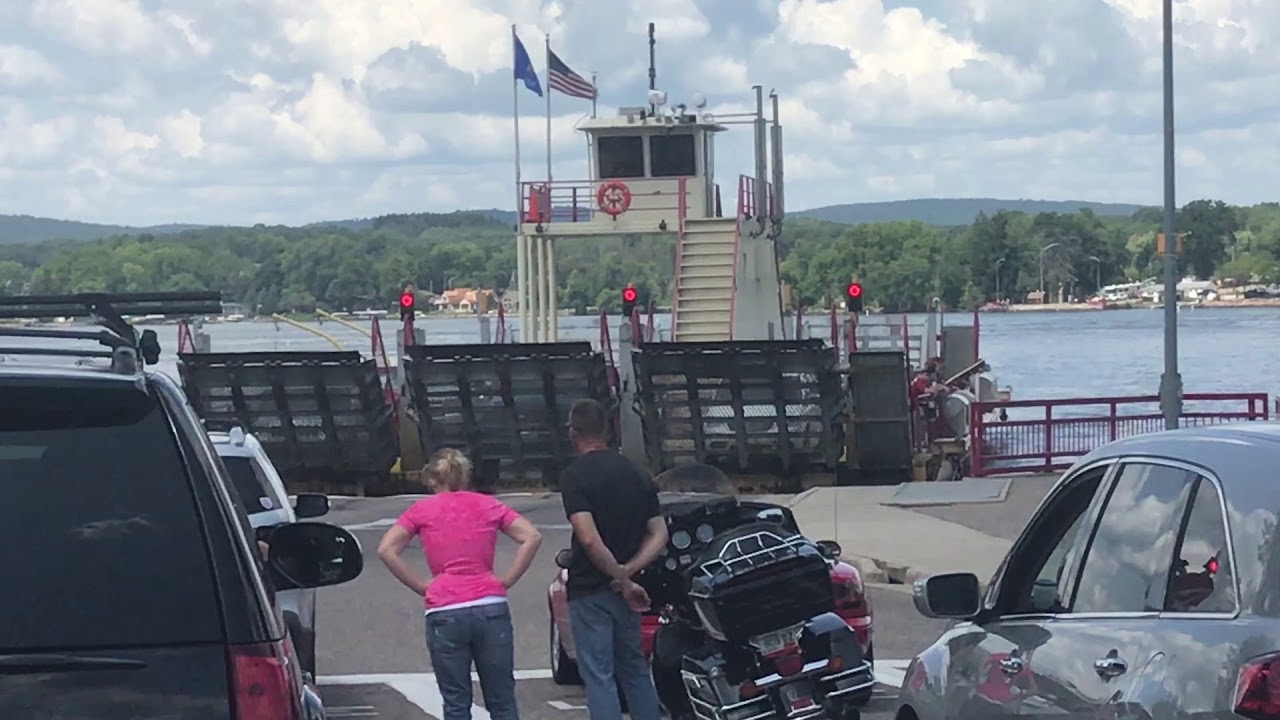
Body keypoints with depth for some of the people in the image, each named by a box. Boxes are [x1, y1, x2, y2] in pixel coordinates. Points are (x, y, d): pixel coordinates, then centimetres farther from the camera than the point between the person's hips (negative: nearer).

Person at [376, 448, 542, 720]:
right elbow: (532, 537, 0)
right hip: (491, 608, 1)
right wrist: (507, 580, 3)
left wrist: (420, 586, 1)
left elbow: (386, 550, -4)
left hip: (444, 613, -1)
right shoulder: (488, 505, 10)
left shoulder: (422, 510, 6)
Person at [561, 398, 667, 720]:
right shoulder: (637, 474, 8)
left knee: (599, 676, -4)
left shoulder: (574, 475, -13)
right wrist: (628, 572, -5)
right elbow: (659, 534, 5)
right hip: (623, 589, 6)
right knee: (634, 669, 18)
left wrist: (622, 579, -15)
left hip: (589, 589, -6)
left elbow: (588, 537, -23)